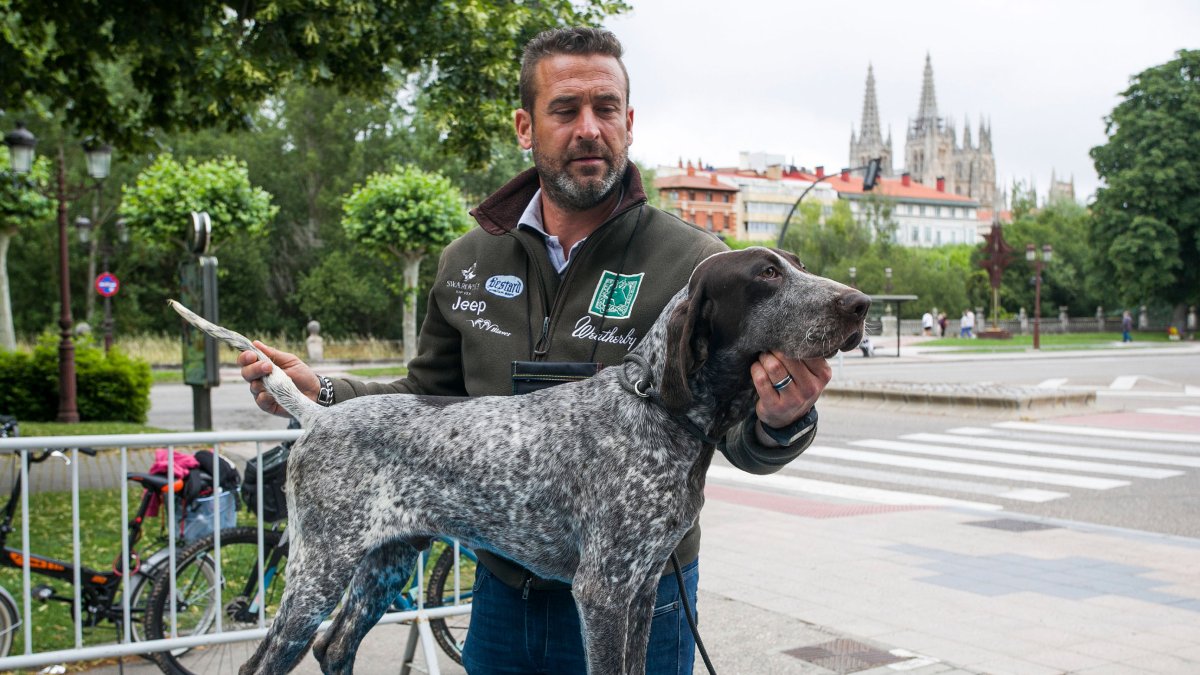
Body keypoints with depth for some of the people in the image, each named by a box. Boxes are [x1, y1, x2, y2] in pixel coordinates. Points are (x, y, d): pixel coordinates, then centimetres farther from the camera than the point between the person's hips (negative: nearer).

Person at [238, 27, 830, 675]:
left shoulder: (694, 263, -12)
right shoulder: (468, 260, 1)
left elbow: (742, 439, -12)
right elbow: (431, 396, 13)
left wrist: (780, 423, -34)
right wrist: (321, 393, -2)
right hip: (502, 592, 4)